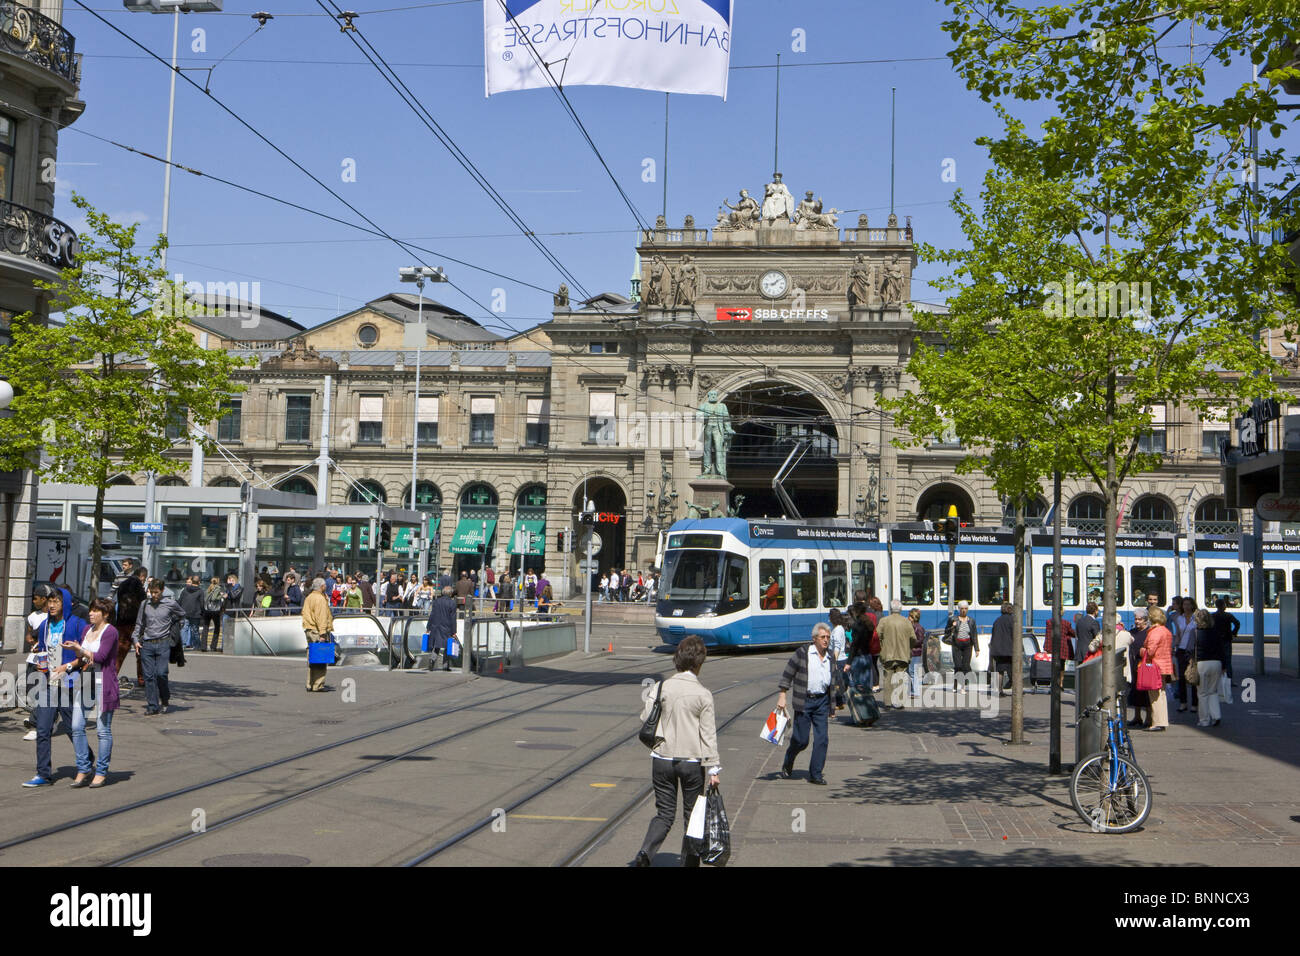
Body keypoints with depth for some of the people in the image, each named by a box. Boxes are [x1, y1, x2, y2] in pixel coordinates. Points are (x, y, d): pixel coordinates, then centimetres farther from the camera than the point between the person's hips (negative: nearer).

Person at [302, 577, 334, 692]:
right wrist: (322, 633, -21)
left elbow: (304, 613, 20)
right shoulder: (320, 599, -14)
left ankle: (310, 684, 15)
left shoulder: (308, 598, 15)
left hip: (309, 630, 9)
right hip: (318, 632, -9)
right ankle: (318, 685, -6)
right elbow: (321, 617, -19)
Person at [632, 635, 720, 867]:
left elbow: (645, 719, 2)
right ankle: (689, 861, 17)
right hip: (692, 761, -2)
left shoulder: (663, 687, -3)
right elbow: (708, 734, -8)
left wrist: (649, 699, 20)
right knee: (692, 814, 14)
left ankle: (645, 852, -12)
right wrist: (713, 769, -5)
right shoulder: (703, 694, -8)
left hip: (662, 759, 2)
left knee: (664, 813, 10)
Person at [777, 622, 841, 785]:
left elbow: (833, 682, 17)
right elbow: (787, 673, -3)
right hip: (803, 701, -4)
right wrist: (782, 695, -9)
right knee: (801, 739, -1)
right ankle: (788, 763, 29)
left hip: (822, 701, 4)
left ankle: (815, 774, 6)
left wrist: (832, 707, 17)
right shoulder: (802, 653, -6)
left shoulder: (831, 657, 9)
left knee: (821, 739, -2)